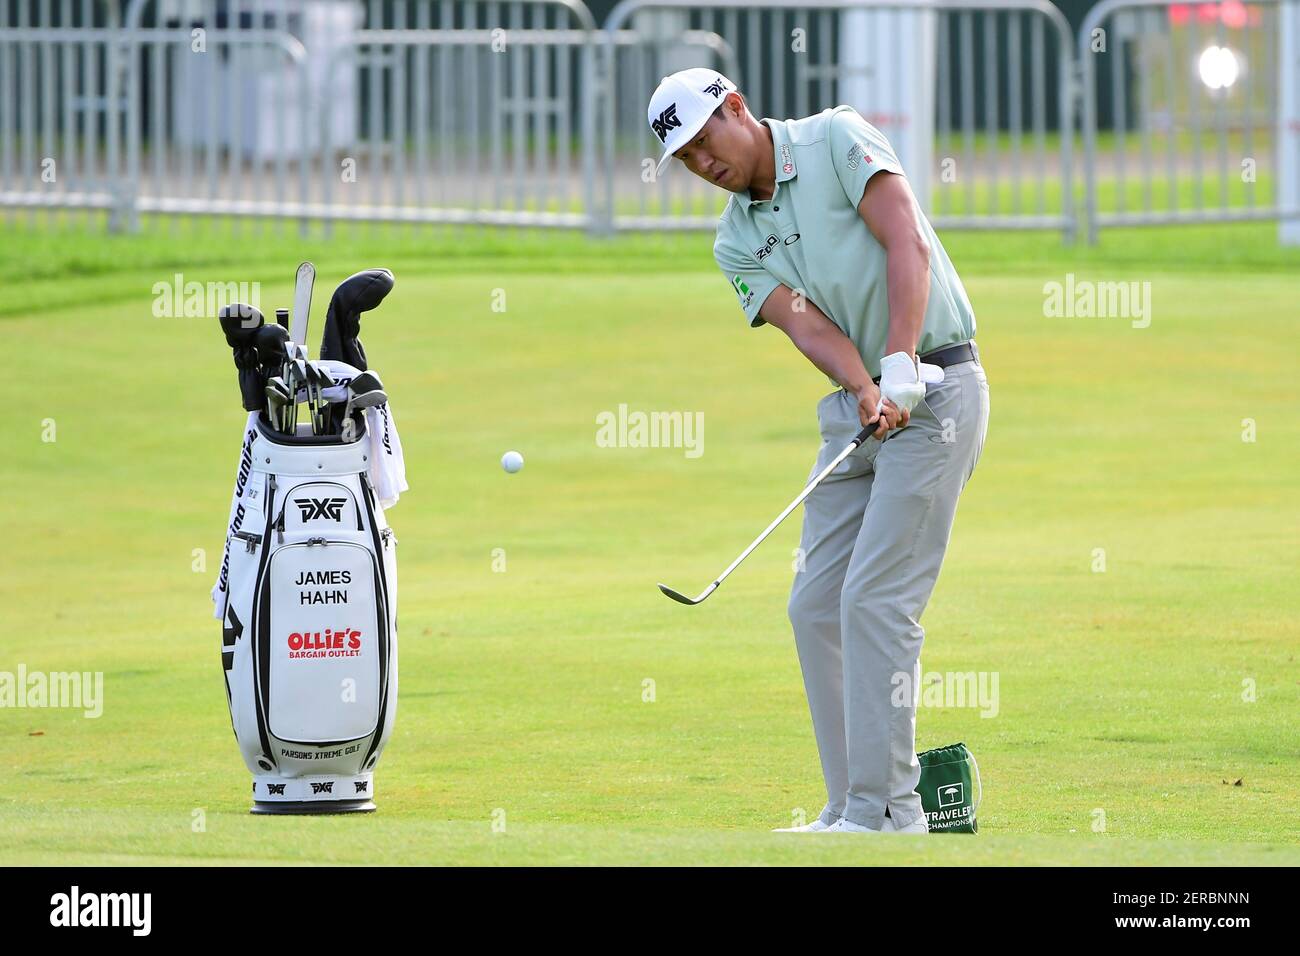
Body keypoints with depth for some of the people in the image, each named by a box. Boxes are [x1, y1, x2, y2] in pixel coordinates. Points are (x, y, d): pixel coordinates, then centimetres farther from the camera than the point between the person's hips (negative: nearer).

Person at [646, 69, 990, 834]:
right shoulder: (737, 244, 11)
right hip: (858, 410, 7)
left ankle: (885, 808, -14)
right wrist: (865, 390, -25)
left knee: (875, 596, -14)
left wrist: (900, 367, -27)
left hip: (935, 388, -7)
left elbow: (907, 243, -16)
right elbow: (805, 322, -6)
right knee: (816, 605, 3)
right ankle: (854, 807, 8)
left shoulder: (837, 140, -5)